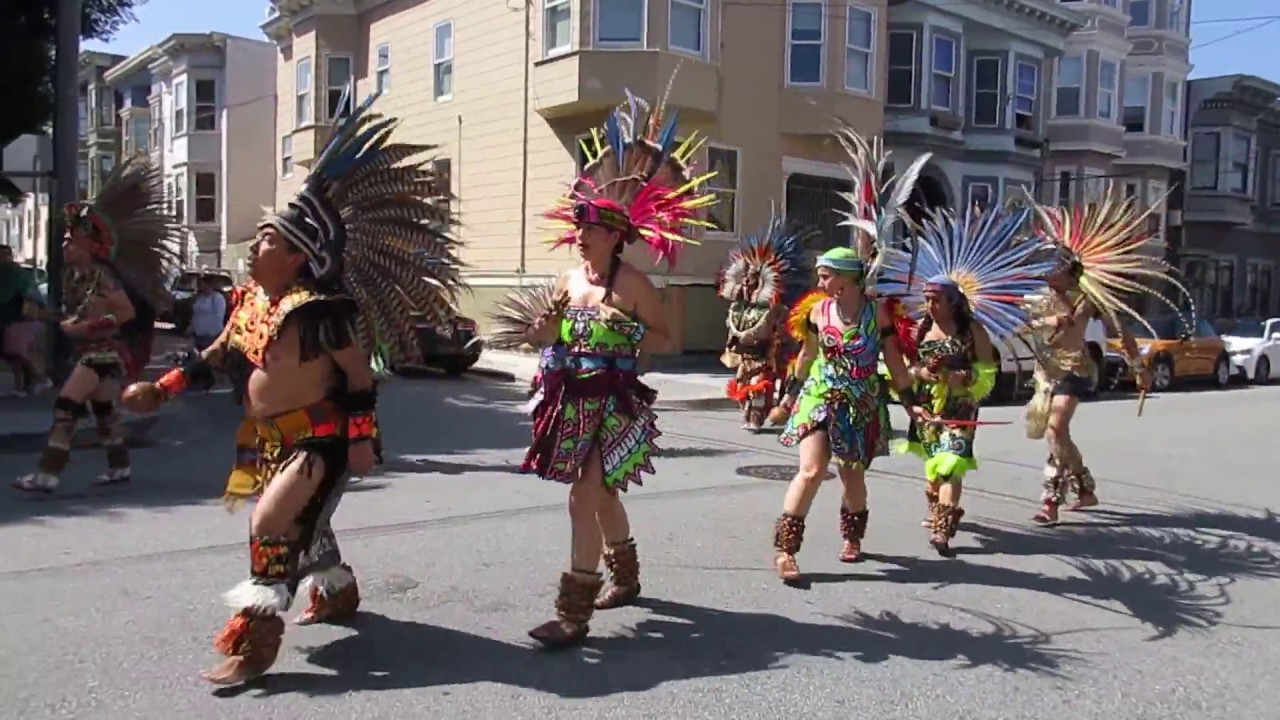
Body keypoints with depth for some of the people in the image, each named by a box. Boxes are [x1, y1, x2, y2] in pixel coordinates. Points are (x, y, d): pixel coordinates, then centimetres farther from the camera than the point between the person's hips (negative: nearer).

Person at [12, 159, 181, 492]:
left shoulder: (101, 276, -17)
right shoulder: (73, 276, 7)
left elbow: (129, 312, -19)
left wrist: (88, 326, -21)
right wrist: (67, 324, 1)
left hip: (105, 350, -9)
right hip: (90, 350, 9)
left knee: (66, 403, -14)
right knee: (102, 407, 15)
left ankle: (48, 473, -13)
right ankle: (120, 467, 25)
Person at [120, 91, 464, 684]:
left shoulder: (319, 310, -21)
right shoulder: (250, 300, 4)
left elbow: (359, 375, -17)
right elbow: (217, 357, 16)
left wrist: (362, 440, -17)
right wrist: (160, 390, 13)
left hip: (319, 439, -9)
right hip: (272, 438, 9)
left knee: (271, 524, -17)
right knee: (302, 522, 23)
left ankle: (251, 639, -9)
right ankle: (337, 592, 46)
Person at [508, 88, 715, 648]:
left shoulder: (632, 283, -10)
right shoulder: (568, 281, 8)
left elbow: (665, 339, -3)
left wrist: (629, 335, -18)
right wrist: (541, 333, -3)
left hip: (614, 404, -7)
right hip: (573, 404, 7)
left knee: (584, 499, -12)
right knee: (602, 495, 20)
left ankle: (573, 613, -6)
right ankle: (626, 577, 41)